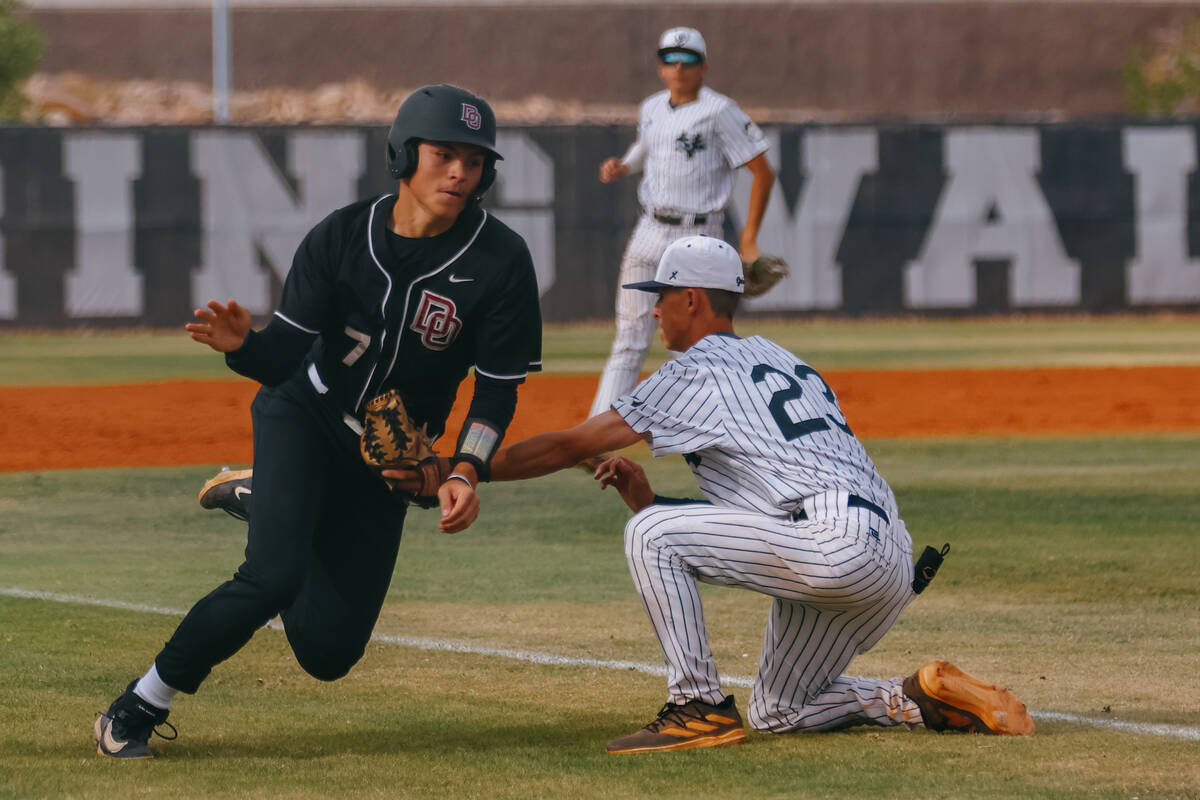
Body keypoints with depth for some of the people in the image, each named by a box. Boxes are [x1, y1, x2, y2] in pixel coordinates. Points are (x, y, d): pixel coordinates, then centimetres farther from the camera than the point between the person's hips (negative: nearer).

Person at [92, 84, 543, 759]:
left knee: (327, 651, 3)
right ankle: (139, 709, -11)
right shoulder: (342, 237, -12)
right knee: (275, 575, -29)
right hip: (303, 419, -2)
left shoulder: (501, 261, -16)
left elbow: (499, 387, -10)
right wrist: (243, 345, -36)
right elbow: (284, 358, -13)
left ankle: (262, 502, 33)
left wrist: (466, 473, -25)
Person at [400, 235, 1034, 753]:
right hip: (893, 562, 10)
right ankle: (920, 699, 8)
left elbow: (572, 445, -2)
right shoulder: (776, 361, 27)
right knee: (777, 712, 22)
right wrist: (649, 500, 17)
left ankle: (700, 708, -8)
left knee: (651, 535, -7)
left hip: (837, 545, -10)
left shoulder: (698, 372, 0)